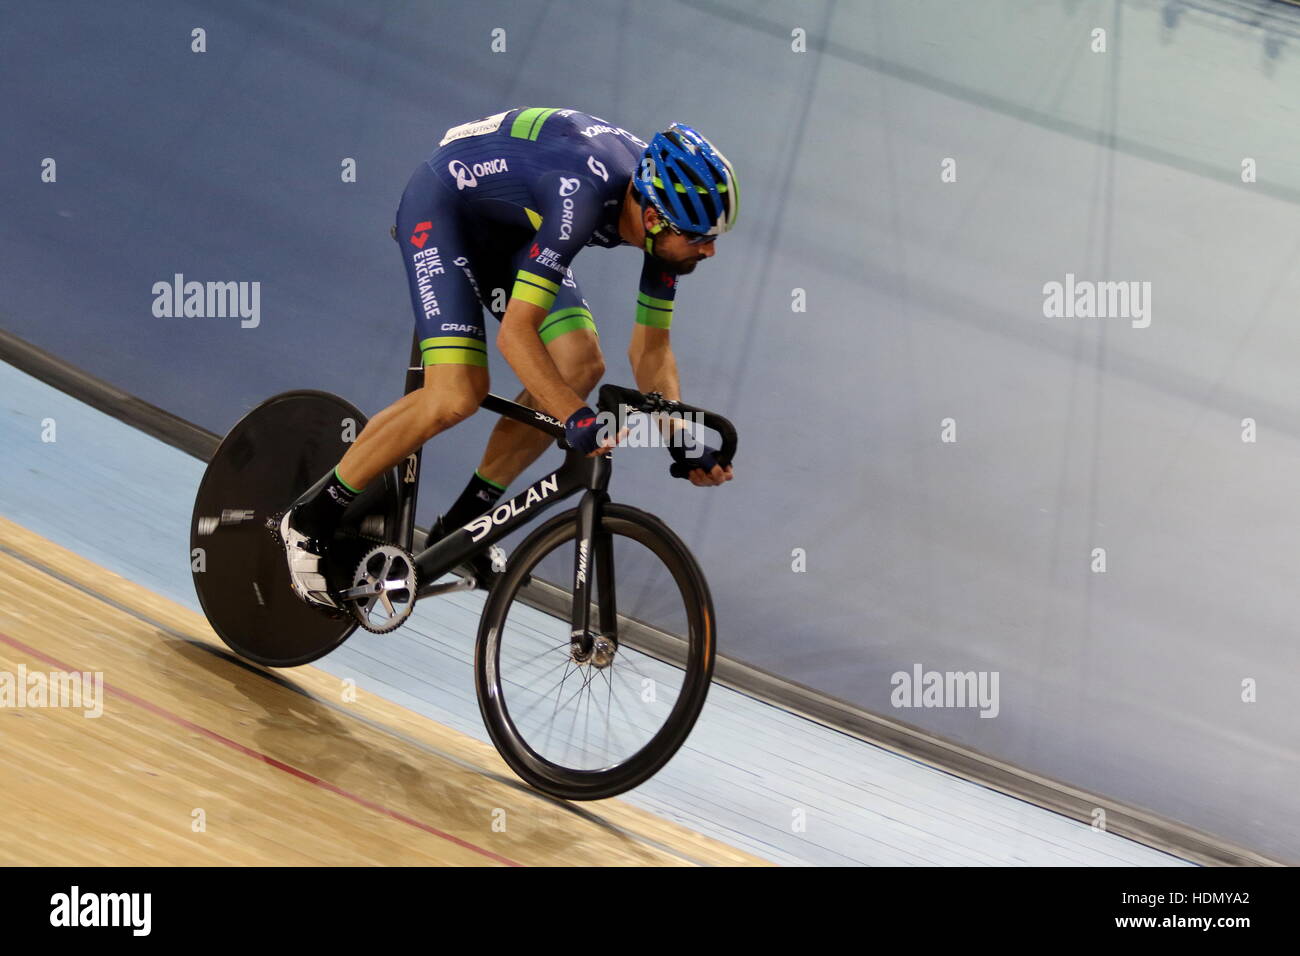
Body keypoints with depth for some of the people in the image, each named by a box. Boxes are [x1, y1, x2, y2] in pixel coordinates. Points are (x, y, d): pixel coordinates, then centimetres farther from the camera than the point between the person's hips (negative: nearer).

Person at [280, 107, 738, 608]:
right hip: (441, 205, -8)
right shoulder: (583, 195, -39)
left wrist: (681, 441, -15)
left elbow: (650, 351, -4)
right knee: (458, 394, -21)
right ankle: (311, 518, -3)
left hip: (509, 228, 8)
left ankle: (461, 526, 3)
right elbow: (515, 334, -39)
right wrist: (579, 420, -46)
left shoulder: (664, 213, -15)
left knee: (581, 365, -10)